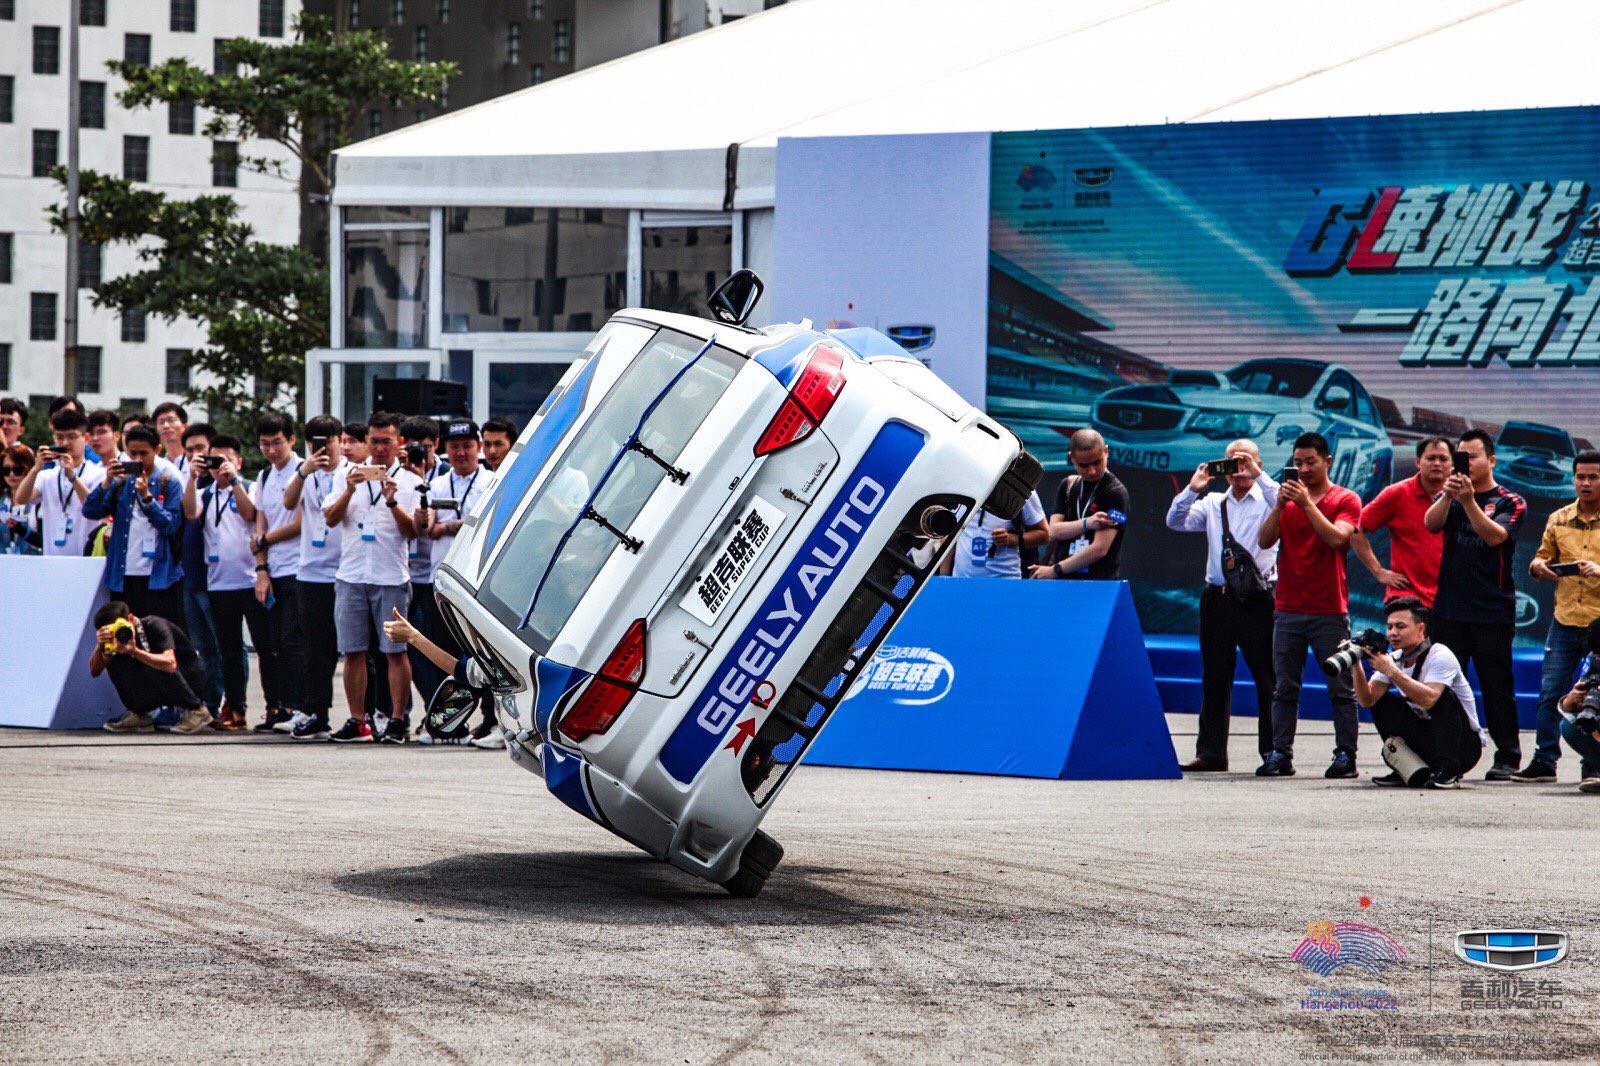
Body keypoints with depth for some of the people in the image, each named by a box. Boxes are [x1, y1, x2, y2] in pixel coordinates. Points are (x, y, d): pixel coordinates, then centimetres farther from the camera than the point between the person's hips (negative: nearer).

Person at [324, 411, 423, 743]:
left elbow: (412, 531, -3)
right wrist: (349, 491, -14)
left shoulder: (410, 482, 6)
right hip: (351, 575, 2)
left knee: (395, 650, -4)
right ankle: (357, 721, 10)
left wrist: (393, 503, -18)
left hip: (391, 578, -2)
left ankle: (397, 720, -1)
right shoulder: (347, 475, 12)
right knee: (353, 652, 3)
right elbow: (331, 518, 1)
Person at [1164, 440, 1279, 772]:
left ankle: (1273, 752, 1)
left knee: (1267, 676, -2)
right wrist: (1193, 489, -7)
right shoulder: (1213, 504, 15)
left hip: (1257, 598, -4)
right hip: (1218, 596, 4)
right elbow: (1176, 522, 6)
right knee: (1214, 677, 5)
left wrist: (1258, 475, -18)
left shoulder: (1267, 501, 4)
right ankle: (1210, 752, 7)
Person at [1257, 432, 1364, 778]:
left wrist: (1307, 503, -18)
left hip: (1329, 611, -4)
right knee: (1284, 689, 2)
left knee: (1341, 689, -2)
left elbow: (1336, 537, -15)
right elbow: (1264, 541, 2)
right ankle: (1280, 755, 3)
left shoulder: (1346, 500, 2)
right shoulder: (1288, 499, 13)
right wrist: (1280, 505, -10)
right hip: (1287, 609, 4)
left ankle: (1345, 755, 0)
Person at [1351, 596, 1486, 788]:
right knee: (1384, 702, -7)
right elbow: (1367, 700, -11)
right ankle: (1406, 771, -1)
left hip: (1465, 746, -6)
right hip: (1427, 746, 6)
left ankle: (1448, 772, -27)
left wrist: (1391, 671, -38)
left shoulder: (1440, 656, -20)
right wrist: (1356, 664, -25)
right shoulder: (1393, 659, 0)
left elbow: (1428, 700, -37)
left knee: (1443, 696, -29)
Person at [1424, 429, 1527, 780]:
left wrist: (1469, 500, -27)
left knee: (1497, 688, -1)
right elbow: (1431, 523, -7)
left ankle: (1507, 758, 3)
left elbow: (1494, 535, -15)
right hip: (1450, 609, 3)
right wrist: (1449, 494, -24)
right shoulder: (1450, 498, 13)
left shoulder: (1510, 503, 3)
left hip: (1493, 611, -3)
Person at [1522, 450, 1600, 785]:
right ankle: (1544, 761, 7)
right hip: (1565, 619, 4)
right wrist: (1539, 566, -5)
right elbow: (1543, 556, 19)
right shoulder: (1559, 520, 12)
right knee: (1549, 692, 1)